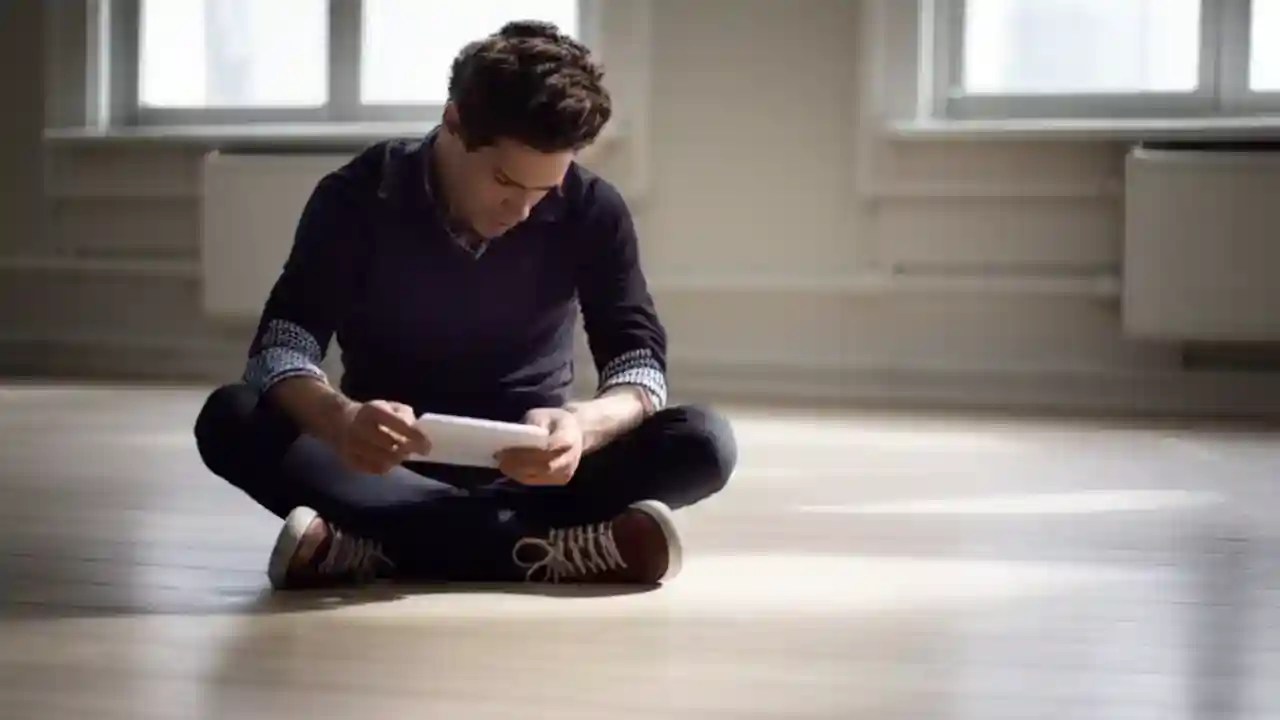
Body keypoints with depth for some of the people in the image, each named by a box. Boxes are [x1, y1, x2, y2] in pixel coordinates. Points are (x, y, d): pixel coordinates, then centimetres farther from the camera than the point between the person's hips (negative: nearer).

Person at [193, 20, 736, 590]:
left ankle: (373, 548, -34)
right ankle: (549, 548, -38)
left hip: (529, 470, 1)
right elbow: (279, 347, -20)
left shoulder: (591, 210, -9)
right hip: (388, 464, 0)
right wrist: (339, 419, -44)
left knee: (704, 441, -27)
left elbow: (641, 362, -13)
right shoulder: (356, 197, -12)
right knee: (230, 420, -29)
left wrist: (584, 424, -38)